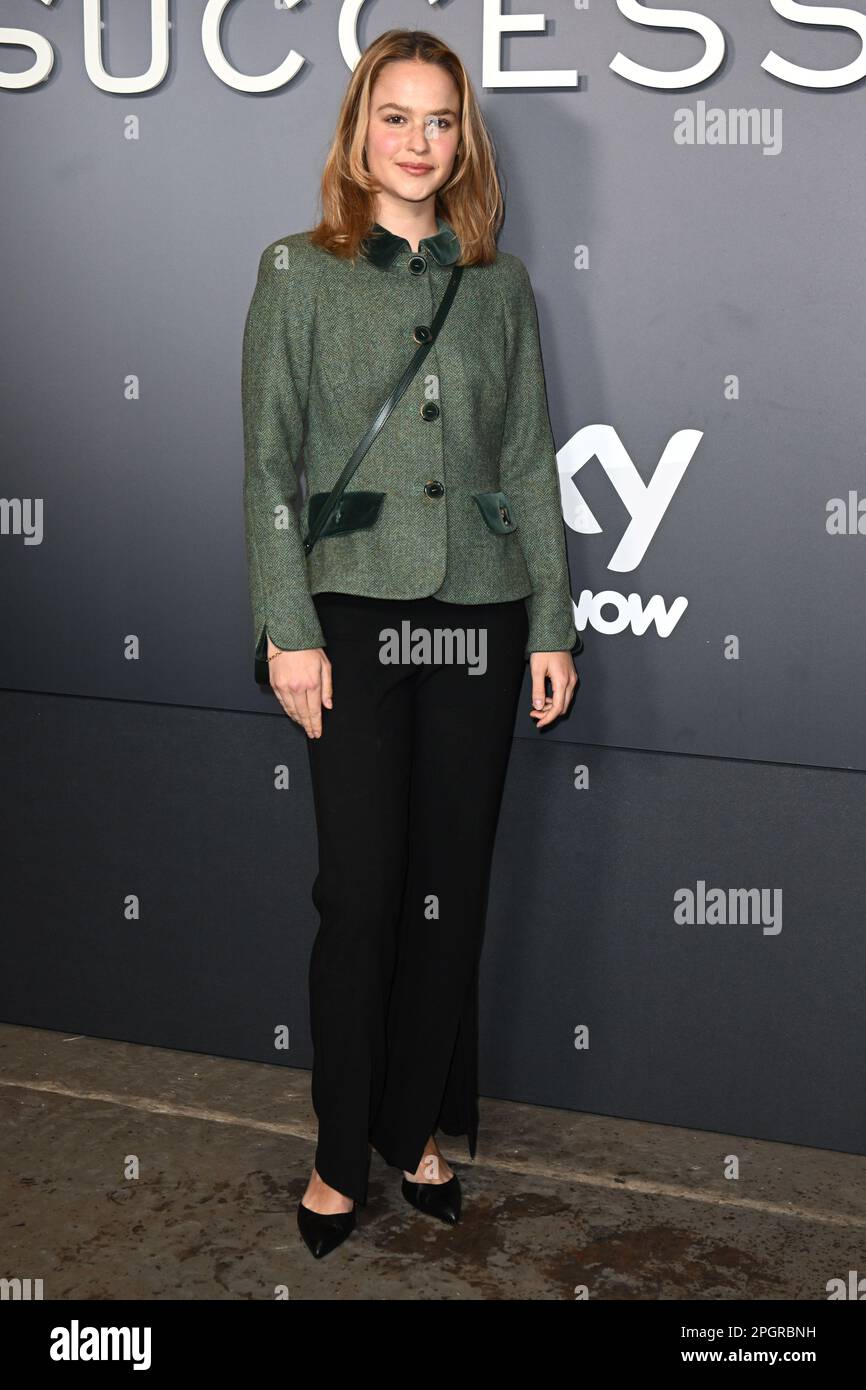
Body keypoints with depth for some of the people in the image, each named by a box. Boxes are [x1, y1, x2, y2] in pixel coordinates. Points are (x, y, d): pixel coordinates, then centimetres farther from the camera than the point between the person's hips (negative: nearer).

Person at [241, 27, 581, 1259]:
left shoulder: (501, 283, 10)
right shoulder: (299, 272, 2)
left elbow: (531, 462, 9)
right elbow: (270, 461, -2)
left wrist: (553, 624, 4)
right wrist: (288, 629, -10)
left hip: (479, 616, 3)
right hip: (355, 612, -3)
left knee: (453, 889, 7)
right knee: (361, 893, -2)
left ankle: (419, 1126, 24)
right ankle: (343, 1155, 14)